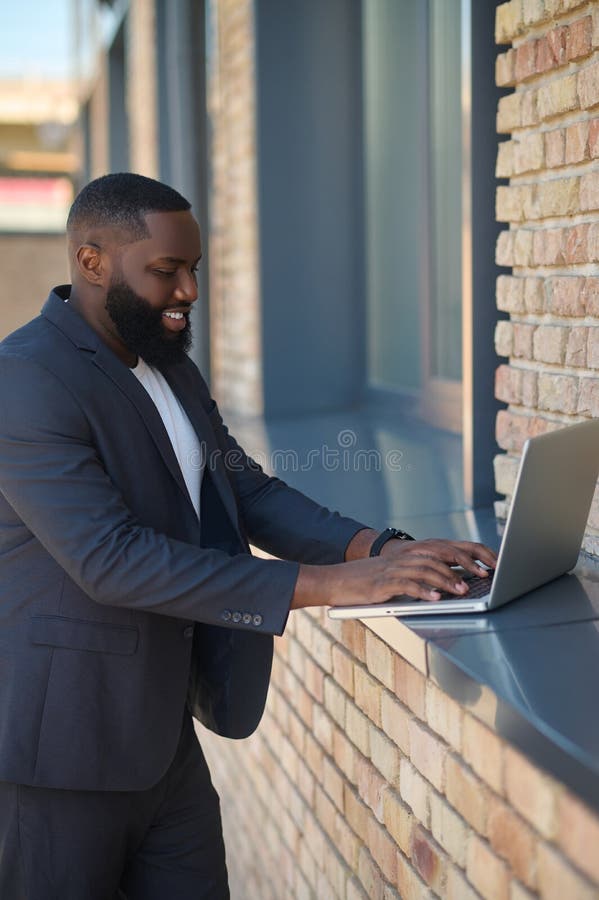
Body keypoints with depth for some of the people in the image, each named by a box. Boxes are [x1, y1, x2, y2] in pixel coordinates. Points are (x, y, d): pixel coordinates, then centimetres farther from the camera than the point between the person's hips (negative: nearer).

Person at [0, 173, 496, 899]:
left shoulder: (170, 369, 10)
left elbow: (249, 491, 8)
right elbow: (112, 559, -27)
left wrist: (379, 548, -11)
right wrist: (329, 584, -30)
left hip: (163, 734, 8)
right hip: (62, 752, -8)